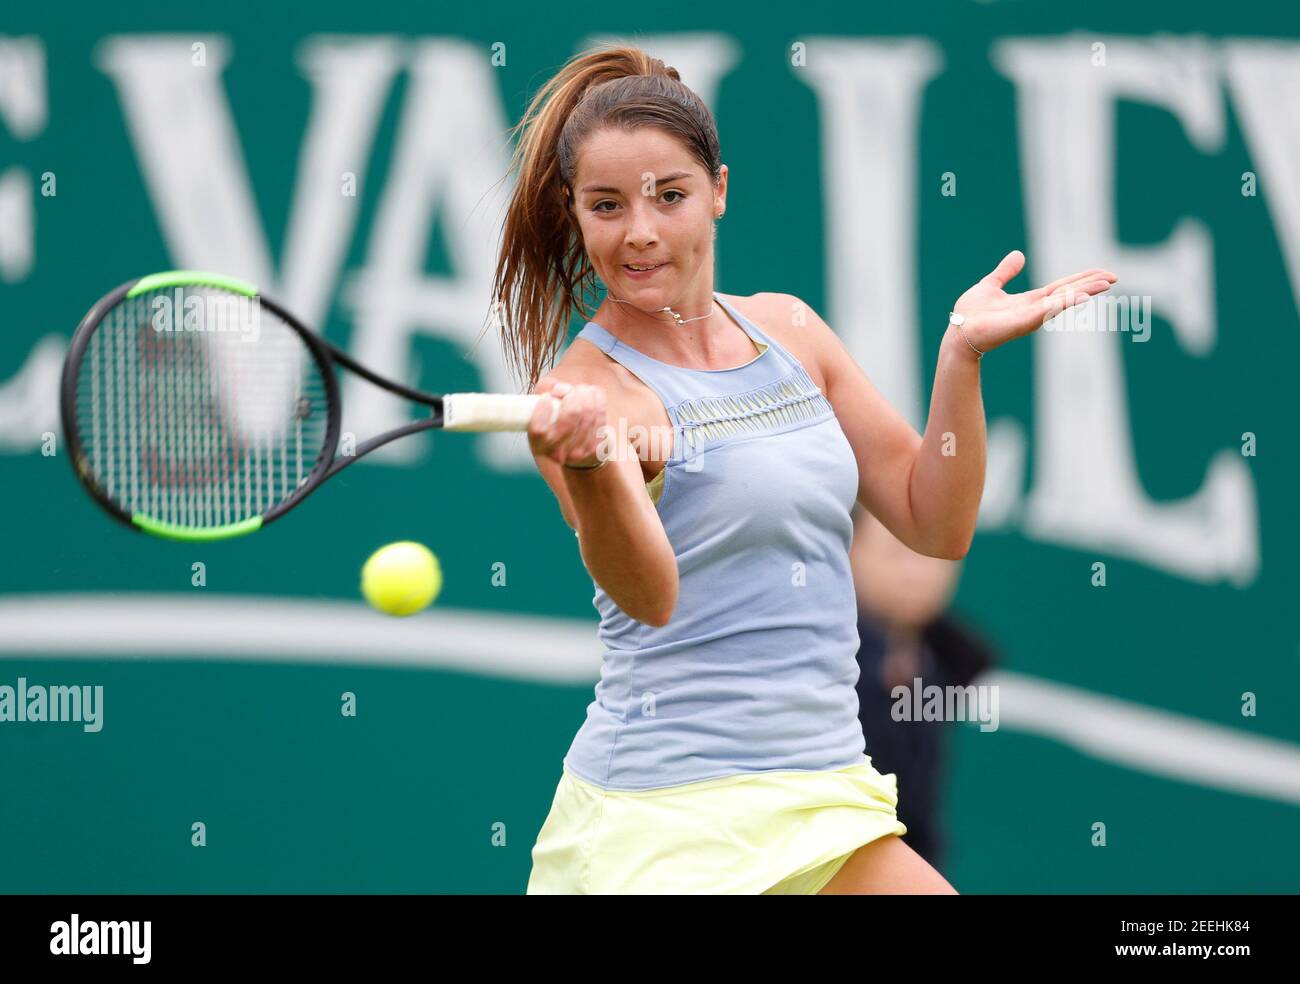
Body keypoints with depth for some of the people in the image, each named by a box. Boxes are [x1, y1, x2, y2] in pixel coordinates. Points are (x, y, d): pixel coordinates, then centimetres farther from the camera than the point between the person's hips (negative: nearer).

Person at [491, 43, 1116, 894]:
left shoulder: (788, 330, 9)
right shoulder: (587, 383, -10)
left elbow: (935, 524, 11)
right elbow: (648, 594, -27)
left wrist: (963, 353, -2)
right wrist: (591, 465, -46)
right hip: (663, 823, -6)